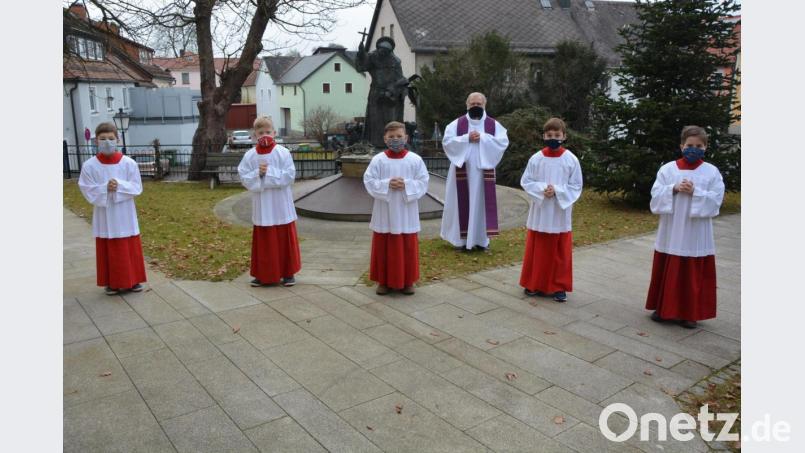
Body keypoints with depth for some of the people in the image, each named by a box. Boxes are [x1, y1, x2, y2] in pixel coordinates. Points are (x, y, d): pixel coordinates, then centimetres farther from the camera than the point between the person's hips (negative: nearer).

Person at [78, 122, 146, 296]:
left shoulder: (129, 163, -6)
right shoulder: (89, 166, -6)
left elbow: (137, 188, -6)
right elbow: (88, 192, -6)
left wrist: (119, 186, -21)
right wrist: (105, 188, -21)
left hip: (125, 216, 0)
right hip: (105, 218, 0)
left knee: (130, 249, 9)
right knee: (108, 251, 8)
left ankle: (133, 280, 23)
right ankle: (112, 282, 21)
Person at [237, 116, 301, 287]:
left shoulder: (283, 153, -7)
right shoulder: (249, 155, 1)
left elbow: (289, 176, -13)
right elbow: (244, 178, -1)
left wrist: (269, 172, -17)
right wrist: (257, 174, -17)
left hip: (281, 206, -2)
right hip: (262, 207, 2)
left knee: (284, 239, 6)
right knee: (263, 241, 9)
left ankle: (287, 273, 19)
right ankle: (263, 274, 21)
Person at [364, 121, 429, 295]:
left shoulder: (415, 160, -1)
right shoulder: (378, 160, -2)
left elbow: (423, 182, -2)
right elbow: (369, 181, -4)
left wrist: (406, 185, -17)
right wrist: (387, 184, -18)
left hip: (406, 213, 0)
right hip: (384, 214, 0)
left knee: (408, 247, 7)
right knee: (384, 247, 7)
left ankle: (407, 281, 21)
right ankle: (383, 280, 20)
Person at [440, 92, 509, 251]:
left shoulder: (493, 124, 5)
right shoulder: (457, 123, 3)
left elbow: (504, 142, -5)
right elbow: (447, 141, -6)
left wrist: (482, 138, -14)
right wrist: (466, 138, -16)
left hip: (483, 171, 1)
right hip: (463, 170, -1)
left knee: (482, 202, 3)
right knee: (462, 203, 0)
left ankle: (482, 238, 11)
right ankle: (461, 238, 7)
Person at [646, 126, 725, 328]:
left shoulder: (712, 172, 0)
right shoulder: (667, 169, 2)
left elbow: (715, 200, -7)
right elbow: (655, 196, -2)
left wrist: (695, 192, -19)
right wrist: (673, 189, -17)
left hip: (696, 235, -1)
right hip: (670, 234, 1)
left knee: (693, 275, 5)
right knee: (667, 273, 8)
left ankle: (689, 313, 18)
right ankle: (664, 309, 21)